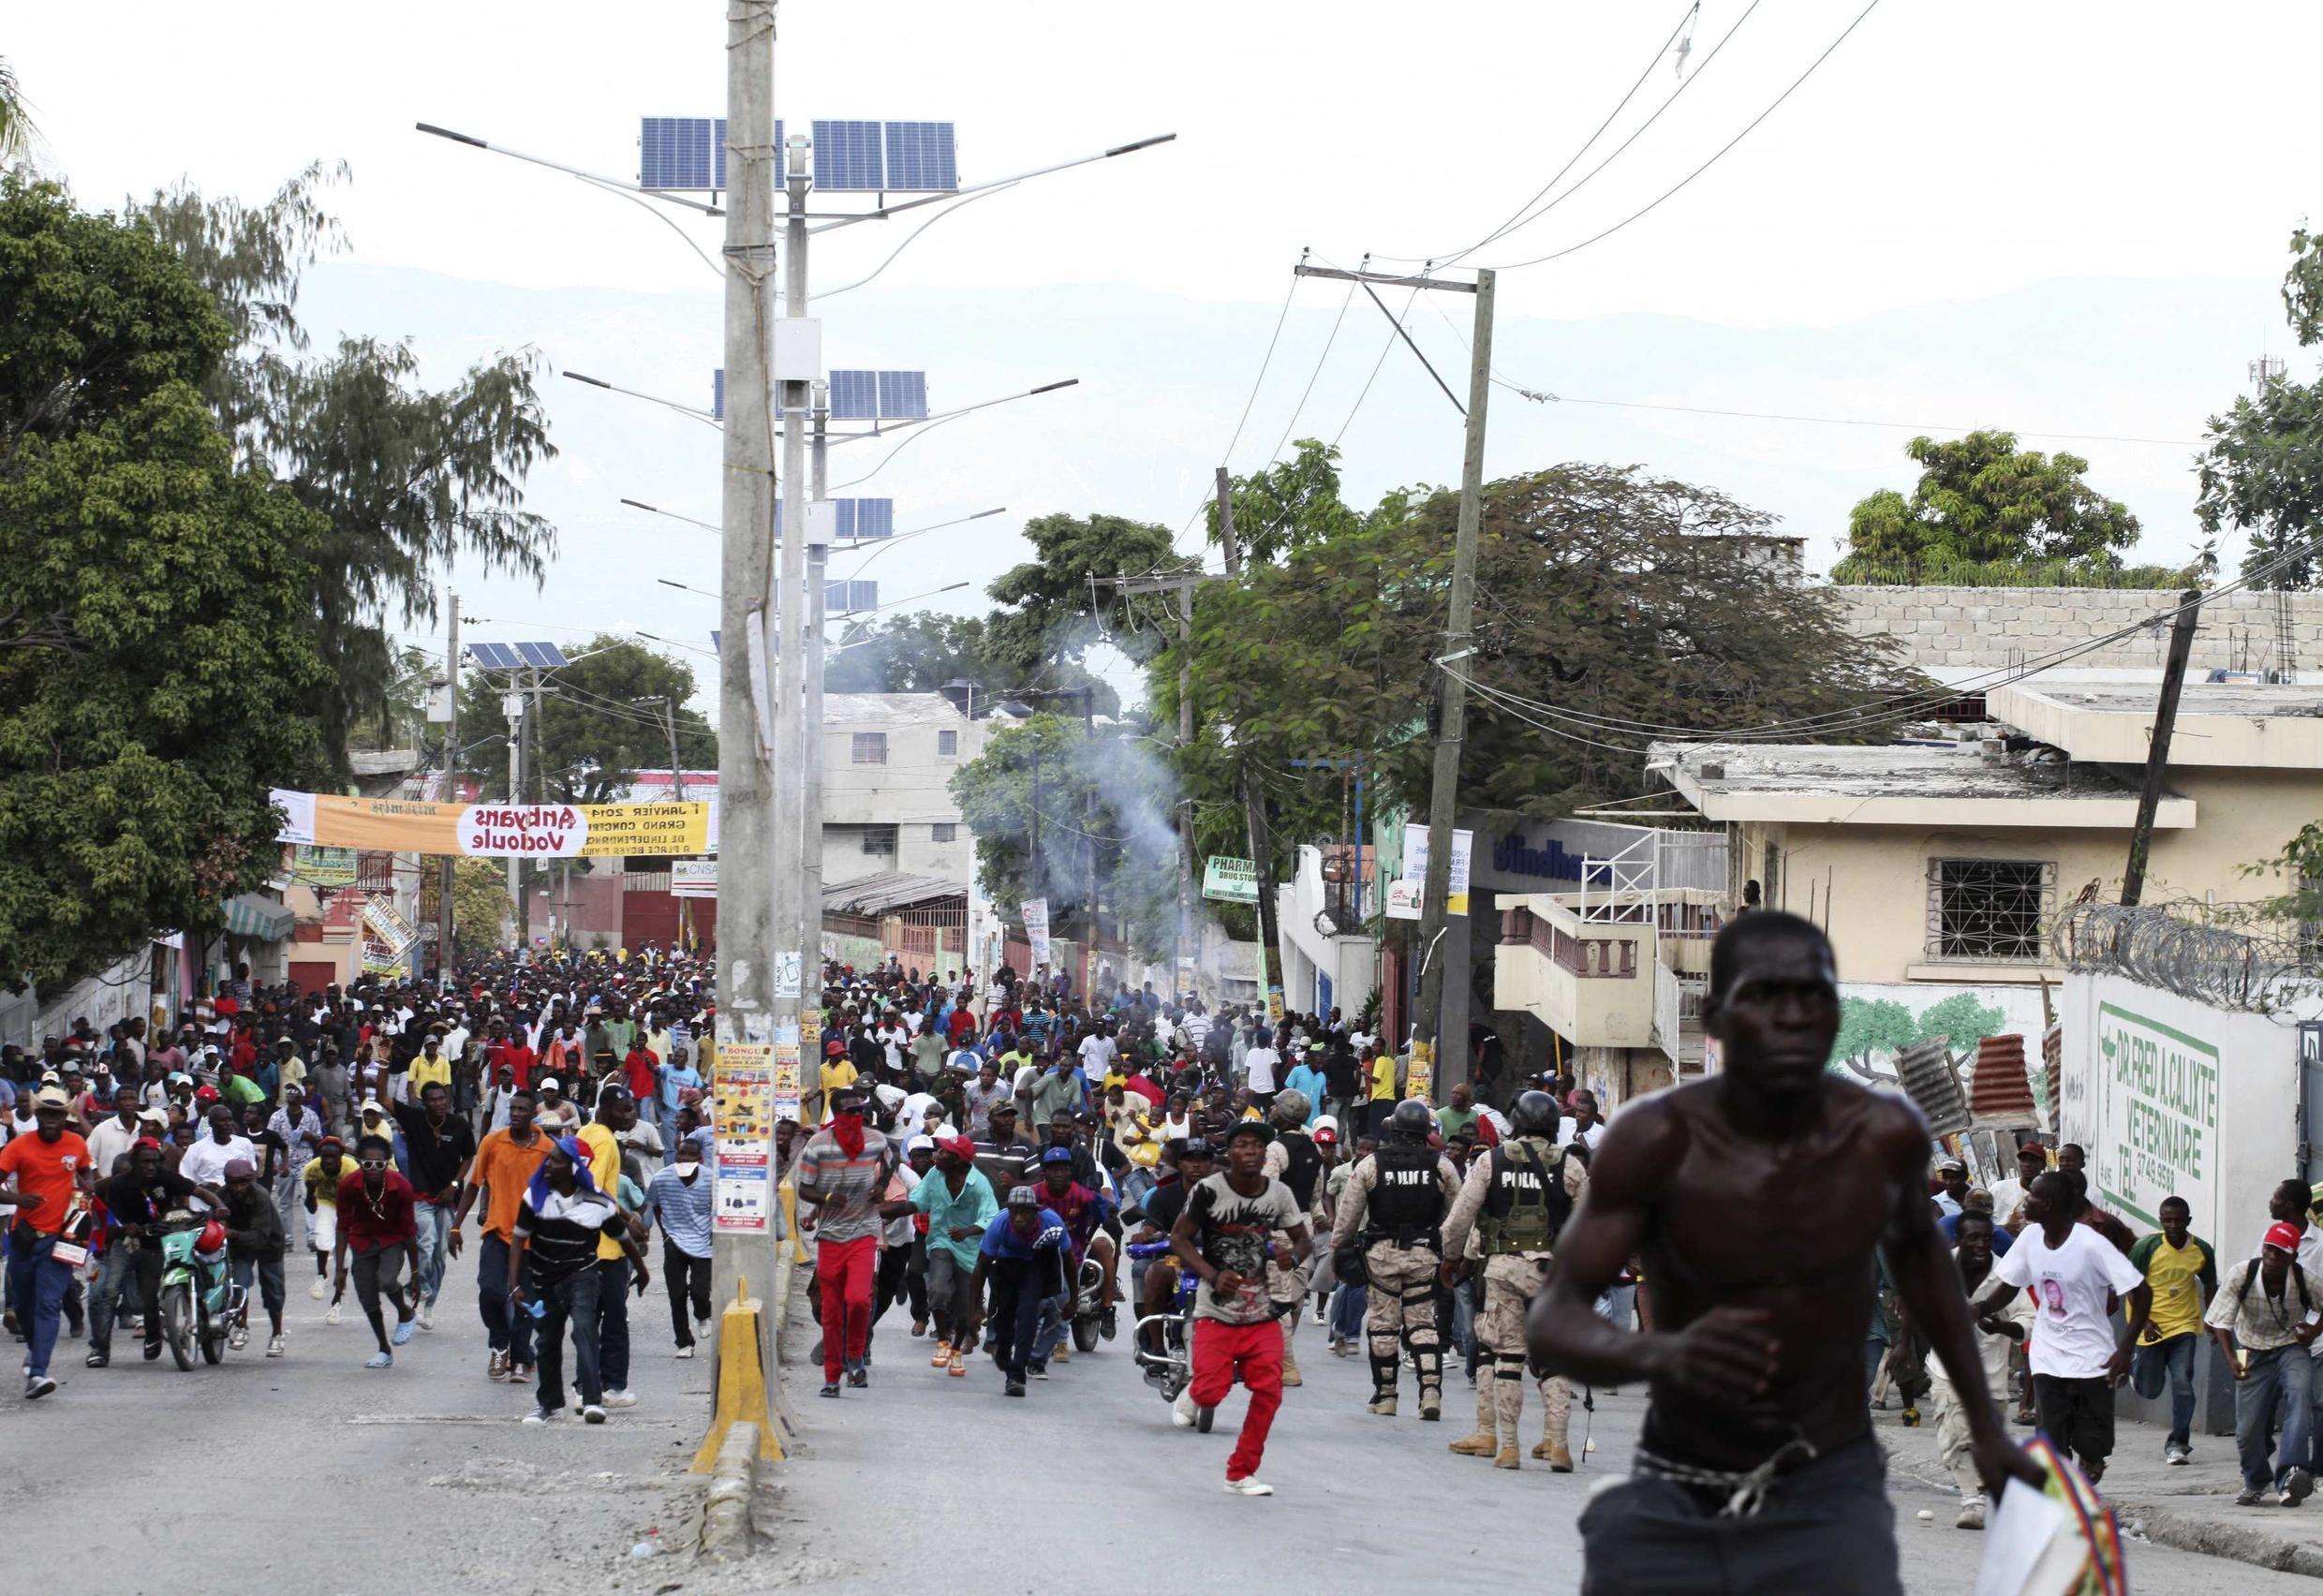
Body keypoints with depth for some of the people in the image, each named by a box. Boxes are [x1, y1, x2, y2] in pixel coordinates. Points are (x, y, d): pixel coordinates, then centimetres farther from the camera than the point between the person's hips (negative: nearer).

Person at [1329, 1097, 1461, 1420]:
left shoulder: (1370, 1165, -5)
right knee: (1422, 1322, 7)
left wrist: (1337, 1249, 12)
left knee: (1382, 1323, 8)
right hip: (1425, 1253, 1)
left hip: (1382, 1251, -1)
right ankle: (1431, 1389, -8)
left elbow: (1348, 1215, 0)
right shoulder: (1442, 1166, -2)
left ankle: (1384, 1396, 13)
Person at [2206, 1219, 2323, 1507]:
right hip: (2254, 1353, 1)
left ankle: (2290, 1475, -43)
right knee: (2248, 1429, -2)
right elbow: (2221, 1321, -13)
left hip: (2291, 1348, -1)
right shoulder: (2241, 1275, -18)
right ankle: (2256, 1482, 31)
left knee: (2300, 1394, -33)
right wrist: (2231, 1360, -26)